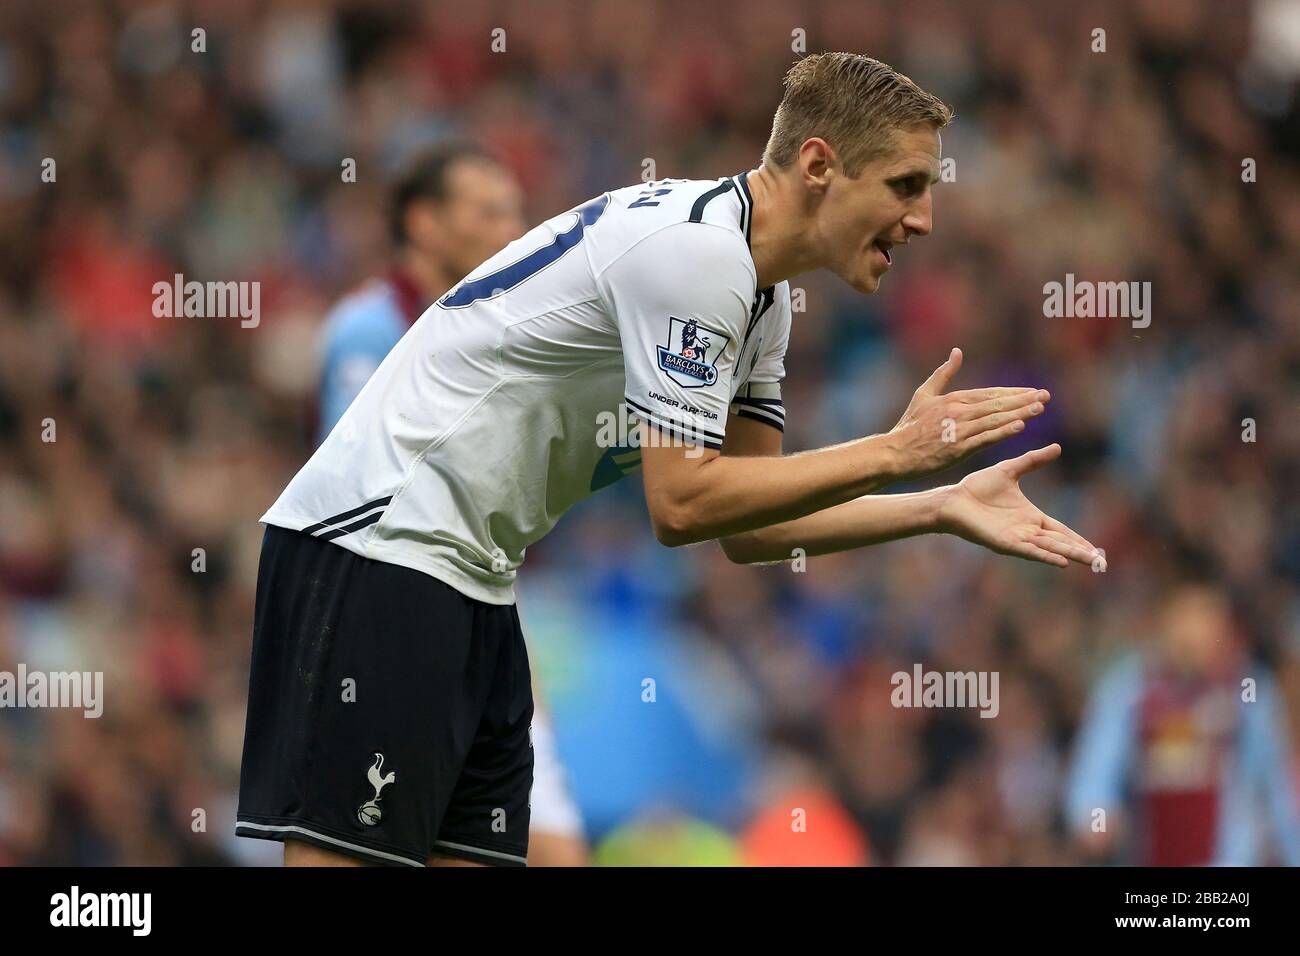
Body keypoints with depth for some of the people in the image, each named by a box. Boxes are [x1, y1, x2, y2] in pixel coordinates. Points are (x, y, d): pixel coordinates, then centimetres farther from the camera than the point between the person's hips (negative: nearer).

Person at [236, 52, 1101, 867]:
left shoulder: (761, 297, 13)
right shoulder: (696, 247, -18)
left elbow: (748, 524, 13)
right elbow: (683, 504, -21)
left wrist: (943, 508, 4)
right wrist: (896, 453, -16)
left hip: (472, 580, 10)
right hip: (380, 541, -10)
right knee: (344, 856, -15)